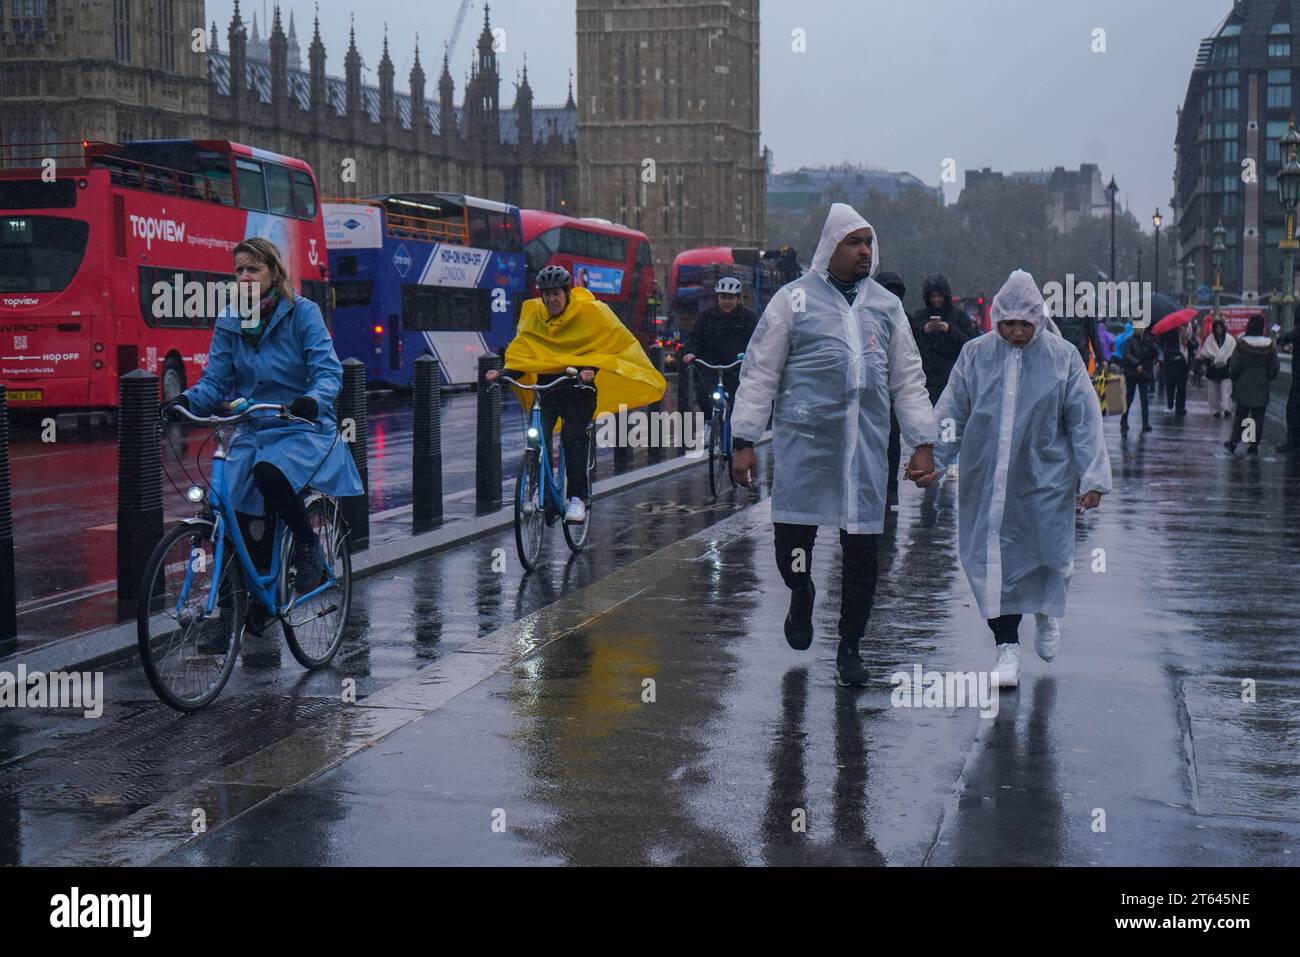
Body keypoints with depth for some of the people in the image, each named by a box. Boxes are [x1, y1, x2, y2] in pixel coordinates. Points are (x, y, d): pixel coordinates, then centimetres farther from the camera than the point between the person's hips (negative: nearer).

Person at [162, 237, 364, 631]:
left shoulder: (303, 312, -7)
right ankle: (258, 600, 15)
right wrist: (187, 400, -19)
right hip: (251, 431, 4)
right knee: (246, 523, -6)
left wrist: (313, 399, -36)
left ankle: (308, 546, -10)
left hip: (302, 429, -4)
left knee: (269, 471, -35)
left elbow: (328, 370, -14)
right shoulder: (228, 322, 5)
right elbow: (215, 381, 3)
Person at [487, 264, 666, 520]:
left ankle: (578, 497, -17)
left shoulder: (589, 312, -4)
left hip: (579, 384, -3)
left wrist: (591, 368, -23)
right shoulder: (534, 316, 6)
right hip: (546, 383, 3)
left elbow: (611, 342, -6)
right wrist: (503, 372, -12)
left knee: (573, 435, -22)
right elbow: (521, 354, 7)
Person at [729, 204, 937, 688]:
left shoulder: (886, 305, 14)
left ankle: (849, 648, 19)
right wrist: (744, 440, -1)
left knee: (862, 550, 3)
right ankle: (802, 594, 31)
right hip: (804, 439, -3)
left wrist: (923, 443, 11)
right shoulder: (794, 299, 3)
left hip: (866, 446, 3)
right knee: (791, 547, -5)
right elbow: (759, 372, 4)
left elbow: (908, 379, 18)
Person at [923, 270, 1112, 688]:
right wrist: (931, 458, -7)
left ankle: (1046, 613, 39)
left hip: (1044, 479, -1)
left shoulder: (1063, 357, -1)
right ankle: (1007, 649, 7)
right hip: (987, 481, 1)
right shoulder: (975, 355, 1)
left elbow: (1084, 420, -1)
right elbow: (951, 413, 4)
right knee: (993, 558, -2)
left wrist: (1092, 477, -6)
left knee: (1046, 552, 6)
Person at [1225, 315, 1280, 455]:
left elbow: (1234, 366, -8)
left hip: (1243, 386, 0)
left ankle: (1234, 441, 10)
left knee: (1241, 414, 11)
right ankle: (1254, 445, 5)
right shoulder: (1269, 345, -6)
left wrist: (1234, 379, 9)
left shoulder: (1242, 344, -11)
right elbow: (1275, 367, 0)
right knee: (1258, 417, 6)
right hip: (1262, 388, 0)